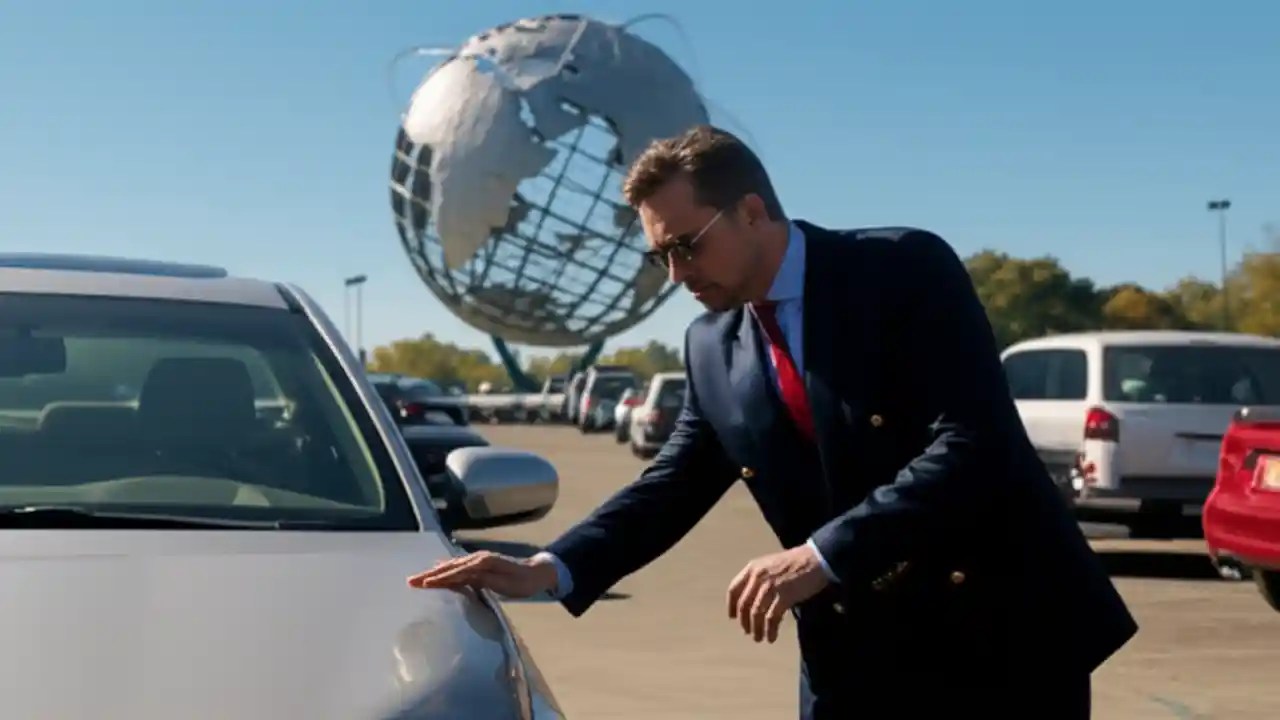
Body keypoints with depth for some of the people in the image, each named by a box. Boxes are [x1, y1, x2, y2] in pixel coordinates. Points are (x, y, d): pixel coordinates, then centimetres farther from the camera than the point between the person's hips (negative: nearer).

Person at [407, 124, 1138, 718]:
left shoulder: (905, 269, -12)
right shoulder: (712, 346, 5)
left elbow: (975, 445, -21)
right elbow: (672, 485, 9)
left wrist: (821, 556, -26)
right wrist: (546, 571, -7)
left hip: (1002, 629, -4)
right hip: (858, 657, 5)